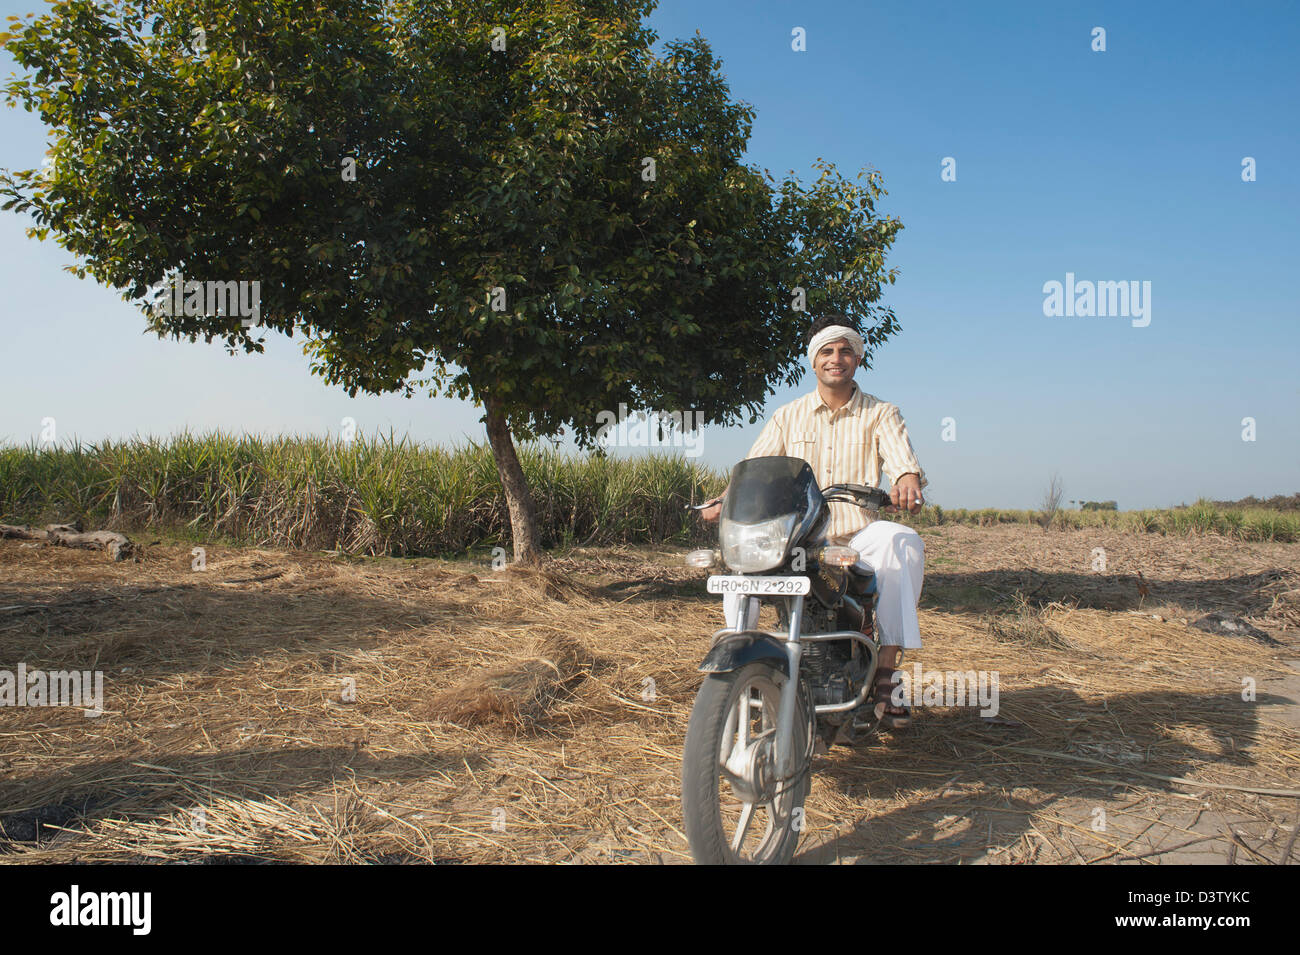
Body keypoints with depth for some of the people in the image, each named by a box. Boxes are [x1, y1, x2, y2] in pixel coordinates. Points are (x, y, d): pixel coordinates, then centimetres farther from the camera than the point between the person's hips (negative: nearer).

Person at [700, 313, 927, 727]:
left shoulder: (881, 414, 8)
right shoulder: (788, 416, 13)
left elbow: (902, 458, -11)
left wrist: (908, 483, -36)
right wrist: (724, 500, -16)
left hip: (858, 536, -1)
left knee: (903, 542, -34)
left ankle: (886, 671, -29)